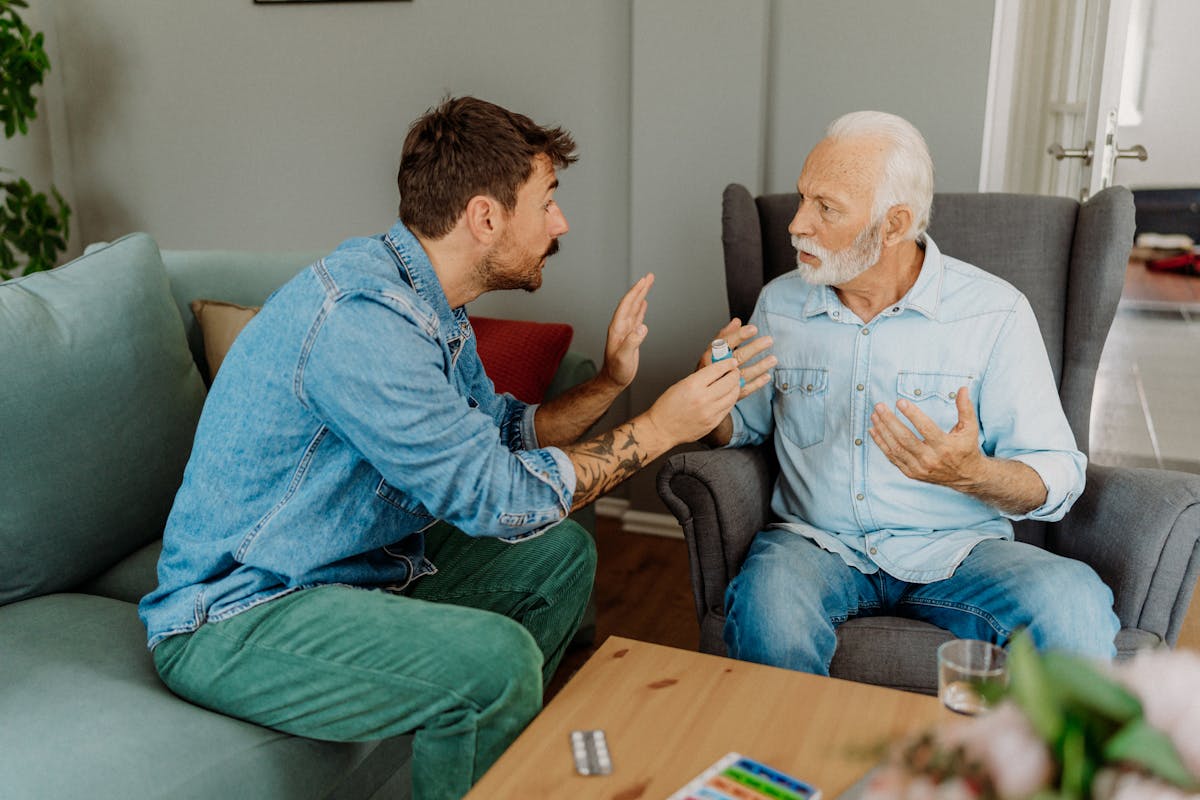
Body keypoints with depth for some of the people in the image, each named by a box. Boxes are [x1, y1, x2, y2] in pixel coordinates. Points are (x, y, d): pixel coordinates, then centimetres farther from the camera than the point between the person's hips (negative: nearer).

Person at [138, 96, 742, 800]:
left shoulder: (434, 304, 4)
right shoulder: (360, 320, -28)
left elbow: (499, 435, 14)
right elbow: (498, 498, -25)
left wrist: (609, 383, 1)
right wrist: (659, 430, -17)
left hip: (356, 568, 10)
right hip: (233, 622, -10)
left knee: (561, 554, 12)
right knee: (497, 661, -30)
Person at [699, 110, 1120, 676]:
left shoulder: (995, 312, -4)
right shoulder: (779, 303, 6)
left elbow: (1057, 478, -5)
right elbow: (741, 430, 15)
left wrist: (971, 473, -27)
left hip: (956, 549, -1)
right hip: (817, 544, 1)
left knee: (1072, 602, -30)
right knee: (767, 598, -33)